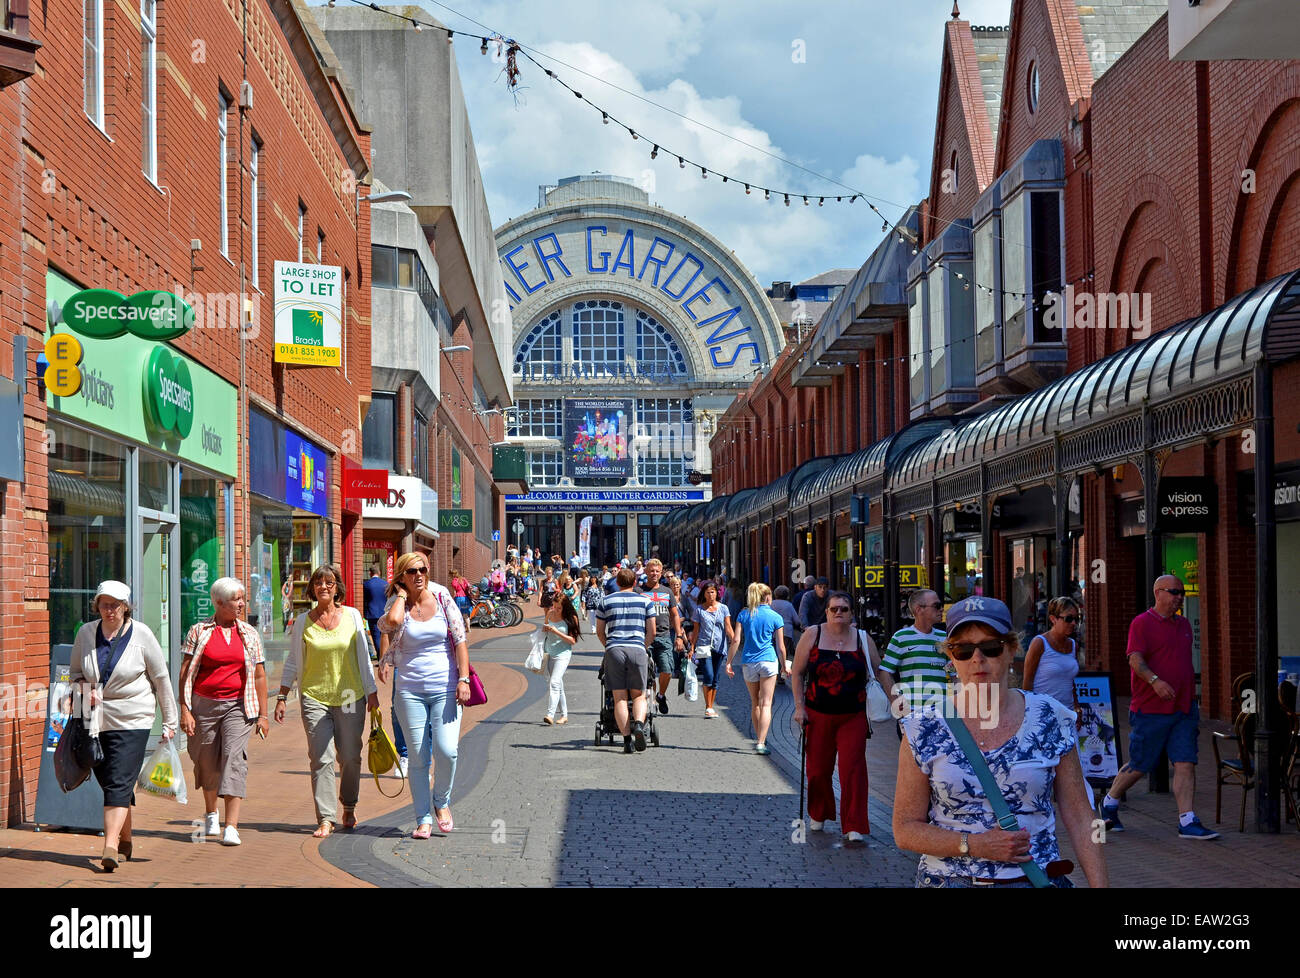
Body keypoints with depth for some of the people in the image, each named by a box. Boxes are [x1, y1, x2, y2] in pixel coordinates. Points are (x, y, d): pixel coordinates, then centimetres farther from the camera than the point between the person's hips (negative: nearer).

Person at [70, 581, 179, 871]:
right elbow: (74, 671, 18)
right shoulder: (86, 633, 4)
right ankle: (125, 840, 27)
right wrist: (83, 689, -6)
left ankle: (110, 847, -21)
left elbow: (161, 678, 3)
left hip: (131, 721, -4)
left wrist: (169, 721, 4)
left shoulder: (141, 635, -4)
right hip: (95, 720, 4)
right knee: (108, 781, 10)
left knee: (118, 784, -14)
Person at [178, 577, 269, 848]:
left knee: (235, 758, -14)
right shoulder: (198, 631, 2)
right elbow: (185, 673, 0)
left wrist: (263, 714, 6)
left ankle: (231, 827, -18)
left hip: (238, 706, 0)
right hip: (203, 704, 0)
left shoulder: (249, 634, 8)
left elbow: (259, 676, 10)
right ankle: (210, 813, 38)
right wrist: (184, 710, -7)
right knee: (207, 761, 10)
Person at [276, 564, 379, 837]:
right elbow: (292, 662, 10)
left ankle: (349, 807, 26)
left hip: (349, 697, 0)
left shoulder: (352, 616, 4)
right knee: (321, 759, -8)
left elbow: (364, 657, 9)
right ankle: (326, 818, -7)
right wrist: (282, 698, 6)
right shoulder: (303, 622, 4)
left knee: (349, 758, 4)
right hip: (314, 698, 0)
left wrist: (372, 692, 9)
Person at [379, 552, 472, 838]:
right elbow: (392, 621, -23)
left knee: (446, 750, -13)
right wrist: (402, 593, -6)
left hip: (445, 687, 0)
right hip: (410, 690, 0)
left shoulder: (442, 599, 3)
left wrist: (463, 679, -7)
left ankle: (442, 801, 13)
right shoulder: (398, 604, 2)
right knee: (419, 757, 1)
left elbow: (460, 640, 2)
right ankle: (423, 818, 10)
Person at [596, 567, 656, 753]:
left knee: (620, 698, 2)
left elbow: (600, 631, 15)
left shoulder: (605, 601, 12)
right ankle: (639, 724, -20)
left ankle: (626, 738, -7)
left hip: (614, 649, 0)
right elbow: (651, 632, 11)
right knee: (639, 695, 8)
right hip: (637, 649, 0)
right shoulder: (644, 601, 11)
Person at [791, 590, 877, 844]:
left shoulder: (863, 639, 3)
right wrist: (799, 706, -2)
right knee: (818, 769, 8)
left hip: (853, 718, -1)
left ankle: (853, 827, -6)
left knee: (853, 769, -10)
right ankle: (818, 814, 34)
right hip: (818, 715, 1)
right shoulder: (813, 635, 1)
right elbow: (798, 673, 5)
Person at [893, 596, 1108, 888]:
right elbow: (905, 829, -3)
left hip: (1038, 879, 1)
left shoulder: (1051, 720, -2)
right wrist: (975, 846, -16)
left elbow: (1079, 818, 1)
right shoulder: (924, 730, -5)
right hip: (948, 879, 0)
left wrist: (1099, 885, -8)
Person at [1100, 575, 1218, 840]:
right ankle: (1109, 803, 25)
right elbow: (1135, 659, -17)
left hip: (1183, 709, 6)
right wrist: (1154, 680, -34)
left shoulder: (1183, 625, 16)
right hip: (1151, 709, -6)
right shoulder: (1142, 623, -6)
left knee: (1186, 764, -5)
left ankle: (1187, 822, -6)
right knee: (1139, 766, 3)